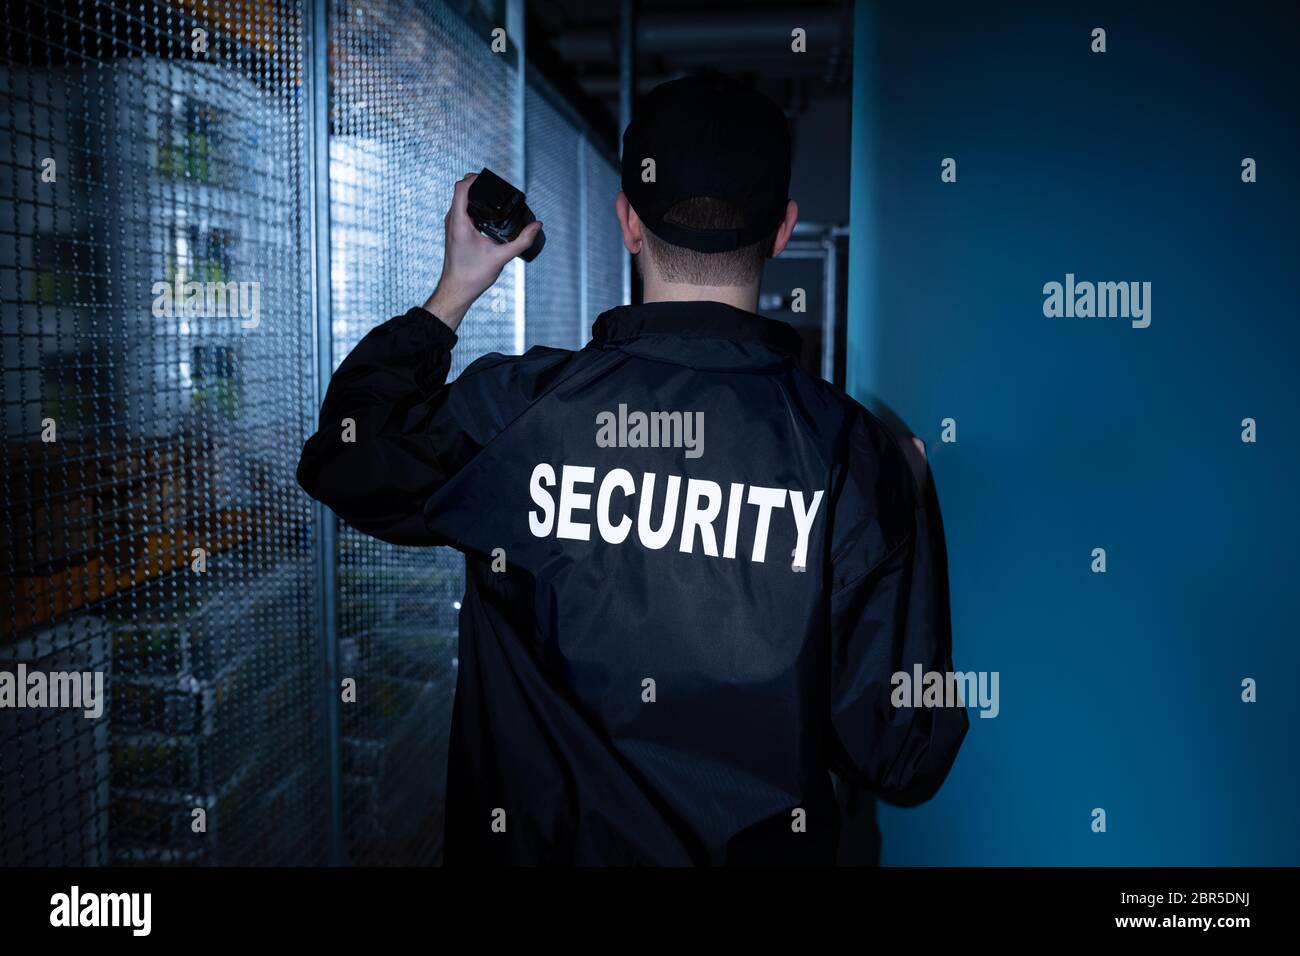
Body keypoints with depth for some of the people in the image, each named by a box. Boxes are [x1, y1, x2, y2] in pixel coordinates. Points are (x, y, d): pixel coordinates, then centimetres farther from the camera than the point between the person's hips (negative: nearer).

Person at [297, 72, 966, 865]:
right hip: (759, 843, 1)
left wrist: (454, 291, 11)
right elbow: (905, 761, -14)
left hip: (537, 838, 0)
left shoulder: (512, 409, -18)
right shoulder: (855, 450, -18)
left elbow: (344, 459, 4)